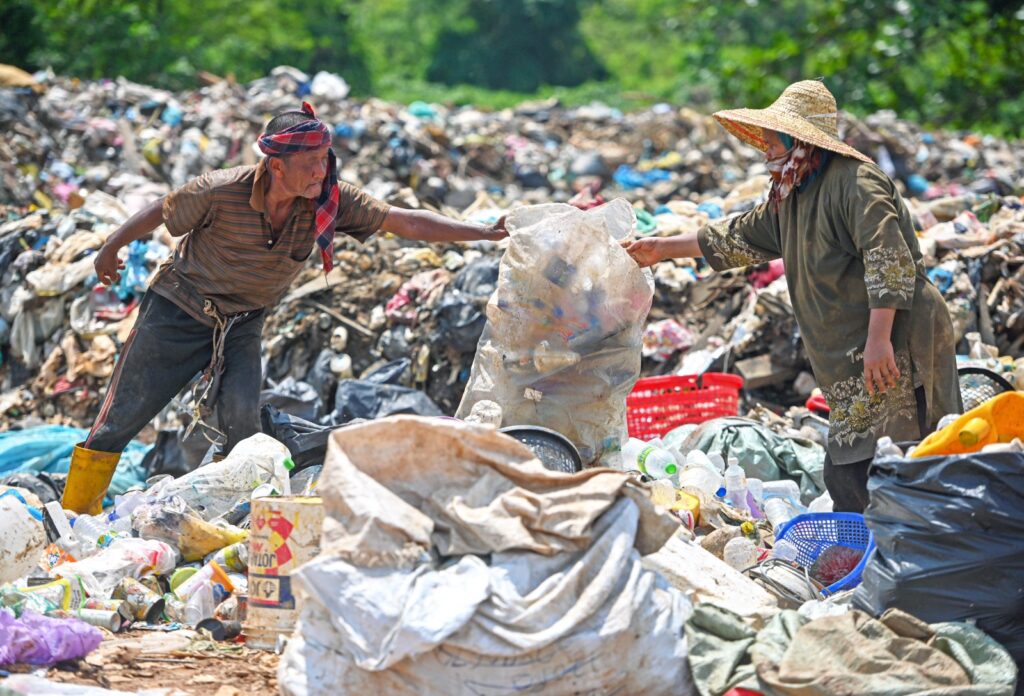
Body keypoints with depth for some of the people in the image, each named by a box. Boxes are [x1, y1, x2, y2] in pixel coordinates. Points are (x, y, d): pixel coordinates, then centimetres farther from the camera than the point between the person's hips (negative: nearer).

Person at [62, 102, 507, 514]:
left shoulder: (329, 201, -18)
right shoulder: (220, 192, -26)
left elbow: (406, 222, -19)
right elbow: (161, 212, -8)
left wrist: (487, 232, -26)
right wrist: (110, 250, 6)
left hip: (243, 325, 3)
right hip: (178, 311, -2)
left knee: (242, 425, -15)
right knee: (121, 418, 1)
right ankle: (73, 518, 15)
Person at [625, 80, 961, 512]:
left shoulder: (854, 182, -12)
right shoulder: (791, 195, 20)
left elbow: (889, 258, -22)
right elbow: (742, 237, 34)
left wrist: (879, 339, -27)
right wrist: (664, 248, 36)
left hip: (894, 356, -10)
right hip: (854, 367, 10)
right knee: (843, 477, 7)